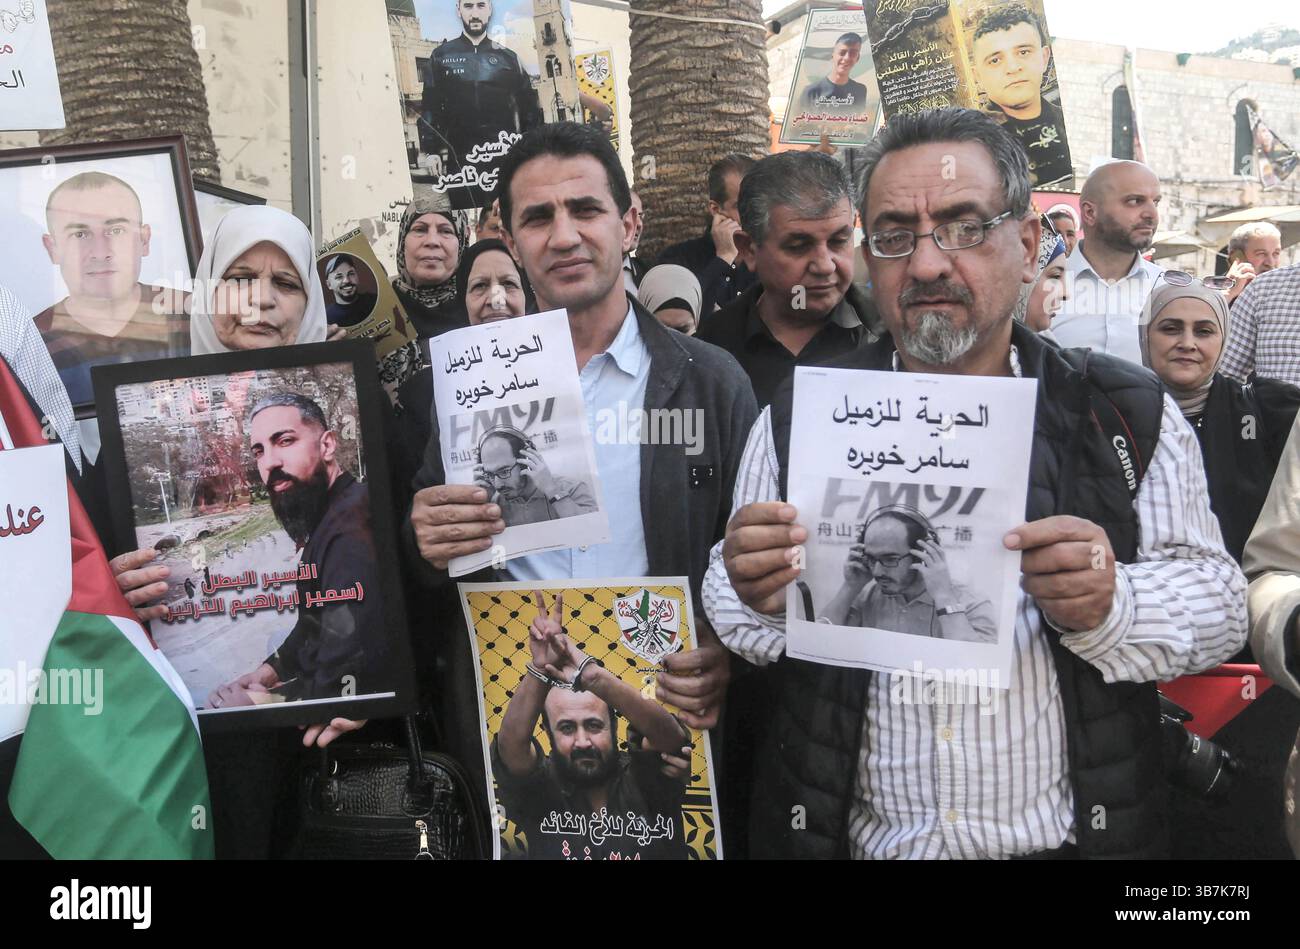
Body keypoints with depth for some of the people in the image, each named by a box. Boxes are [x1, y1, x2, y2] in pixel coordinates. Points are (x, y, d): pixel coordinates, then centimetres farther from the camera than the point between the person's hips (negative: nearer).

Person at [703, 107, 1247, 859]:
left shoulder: (1130, 416, -4)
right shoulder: (797, 421, -4)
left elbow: (1218, 601, -4)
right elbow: (735, 613, 0)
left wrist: (1109, 607, -24)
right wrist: (763, 601, -22)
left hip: (1070, 836, 0)